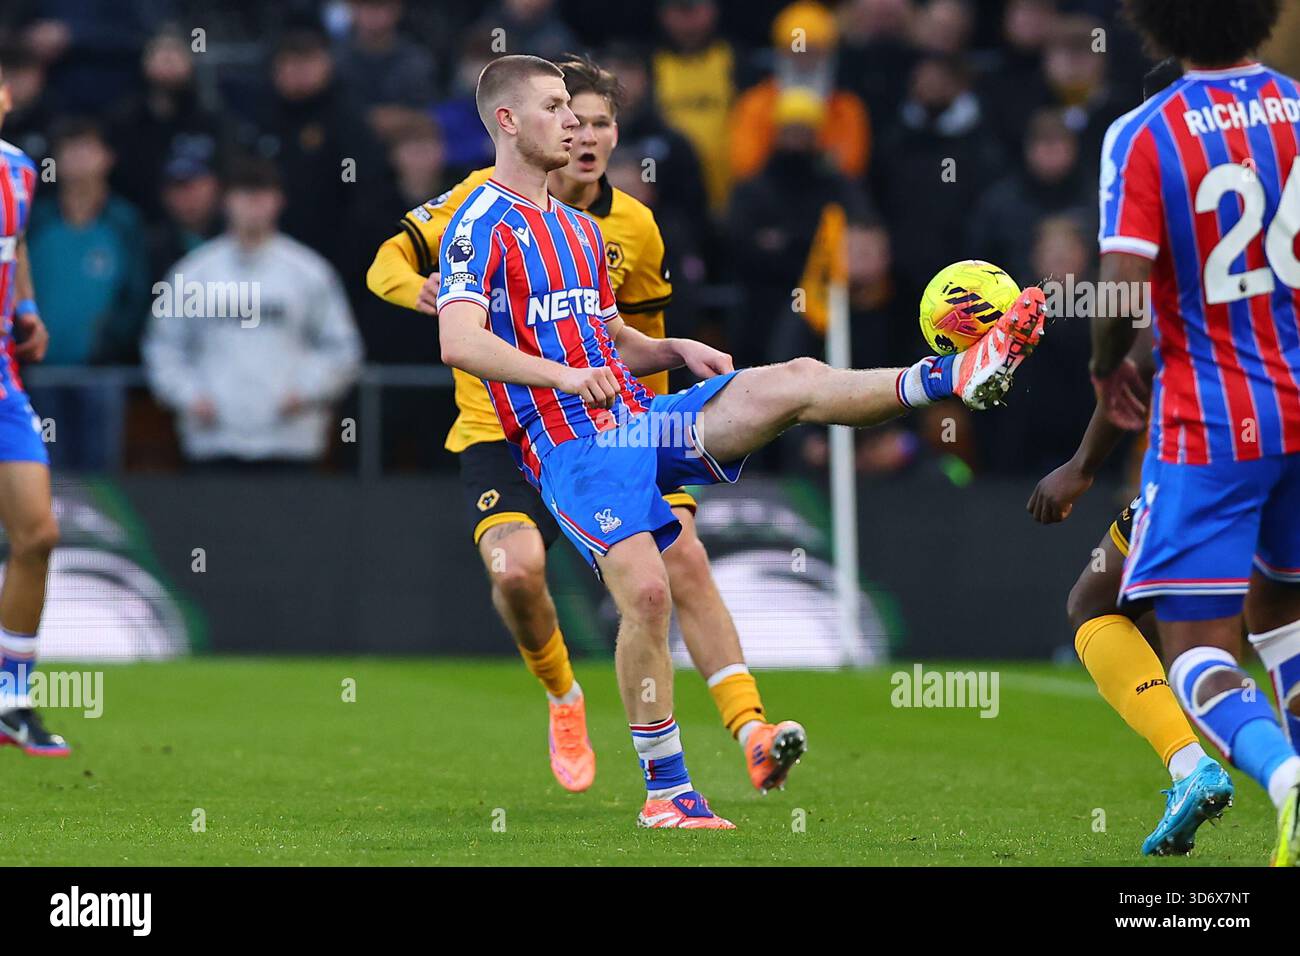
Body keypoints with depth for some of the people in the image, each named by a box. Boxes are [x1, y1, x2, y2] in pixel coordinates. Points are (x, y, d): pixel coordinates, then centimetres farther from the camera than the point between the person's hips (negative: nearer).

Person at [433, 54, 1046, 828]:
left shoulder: (581, 229, 23)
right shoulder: (482, 227, -5)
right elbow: (460, 342, -20)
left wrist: (677, 351, 7)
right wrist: (565, 377, -32)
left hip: (637, 422, 7)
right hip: (573, 451, -7)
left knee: (792, 382, -12)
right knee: (645, 588, -23)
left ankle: (958, 376, -25)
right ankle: (667, 792, -13)